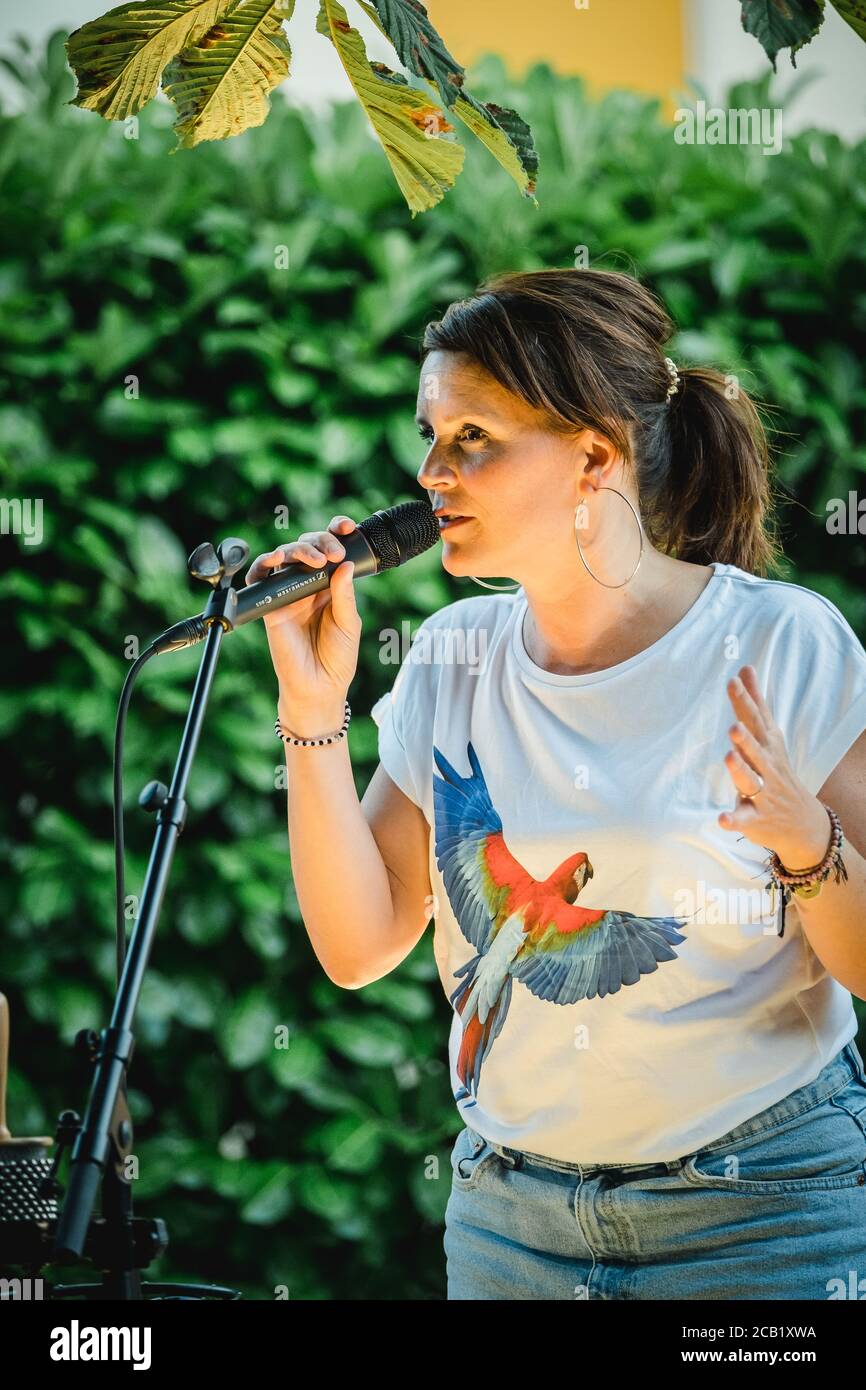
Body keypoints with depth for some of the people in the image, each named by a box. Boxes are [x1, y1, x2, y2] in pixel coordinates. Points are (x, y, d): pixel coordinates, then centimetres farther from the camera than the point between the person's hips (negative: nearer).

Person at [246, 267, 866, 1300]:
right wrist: (315, 705, -8)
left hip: (764, 1213, -4)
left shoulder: (782, 645, -12)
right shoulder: (453, 658, 2)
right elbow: (359, 945, -1)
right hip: (507, 1205, 4)